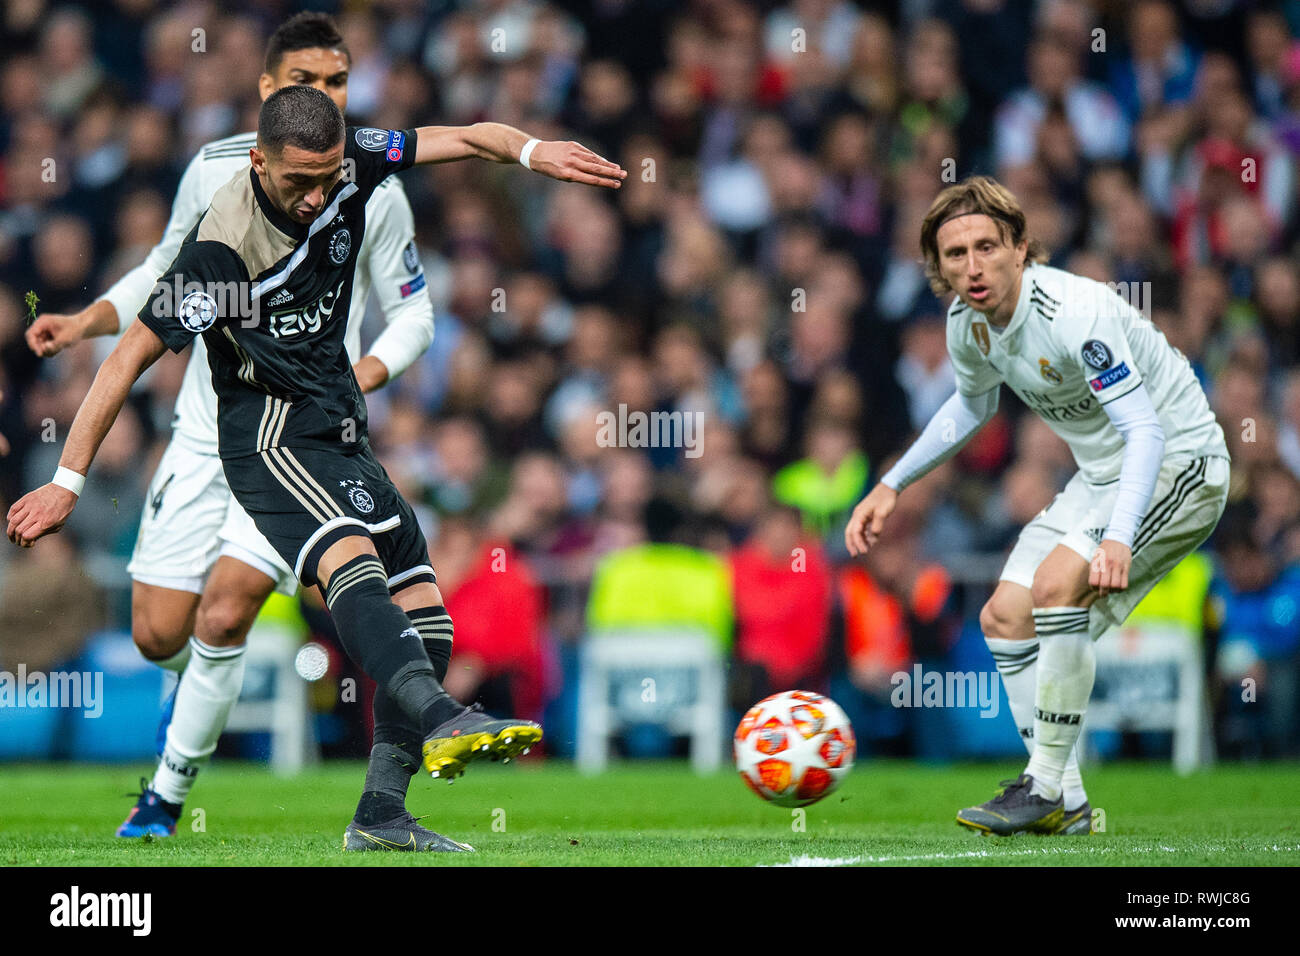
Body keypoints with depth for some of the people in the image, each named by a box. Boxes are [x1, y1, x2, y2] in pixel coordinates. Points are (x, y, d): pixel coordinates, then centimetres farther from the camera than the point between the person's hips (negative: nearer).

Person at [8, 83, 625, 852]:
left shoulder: (345, 164, -3)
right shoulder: (223, 246, -20)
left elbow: (465, 139, 5)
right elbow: (131, 357, -15)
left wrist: (531, 151, -18)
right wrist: (68, 482, -14)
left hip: (341, 432, 8)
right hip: (270, 431, -8)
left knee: (422, 618, 3)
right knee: (350, 559, -34)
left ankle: (380, 817, 6)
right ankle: (440, 722, -55)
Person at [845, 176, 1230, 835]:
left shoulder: (1076, 312, -30)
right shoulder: (967, 322, -4)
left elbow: (1144, 430, -35)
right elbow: (972, 405, 20)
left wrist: (1118, 539, -49)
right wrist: (892, 485, 18)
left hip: (1179, 462, -9)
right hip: (1101, 477, 9)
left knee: (1058, 583, -28)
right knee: (1004, 618, 4)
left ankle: (1045, 789, -17)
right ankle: (1066, 806, 11)